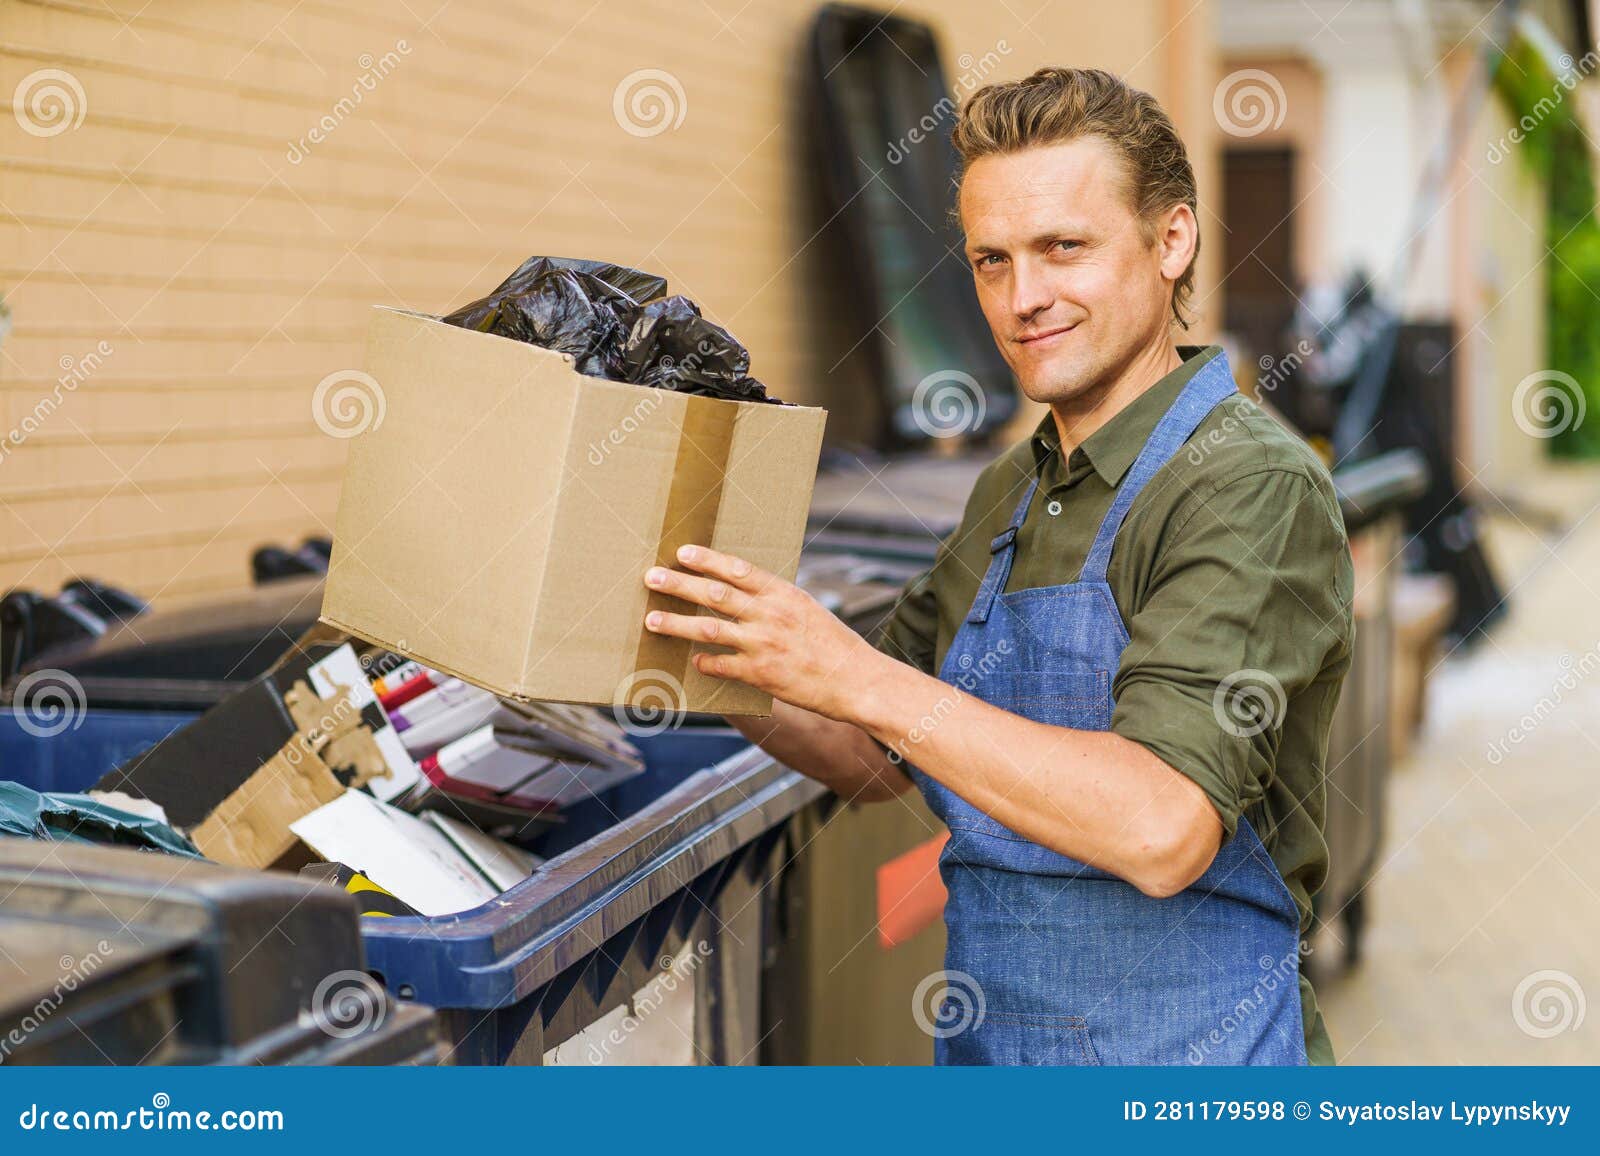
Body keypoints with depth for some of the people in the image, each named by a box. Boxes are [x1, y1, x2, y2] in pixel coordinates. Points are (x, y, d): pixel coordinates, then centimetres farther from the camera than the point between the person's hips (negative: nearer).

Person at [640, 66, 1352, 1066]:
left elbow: (1163, 830, -29)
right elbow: (878, 759, 15)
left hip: (1184, 1056, -7)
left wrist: (856, 677, -29)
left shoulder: (1255, 488, -18)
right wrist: (712, 656, -1)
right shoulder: (1010, 493, 8)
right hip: (984, 1041, 8)